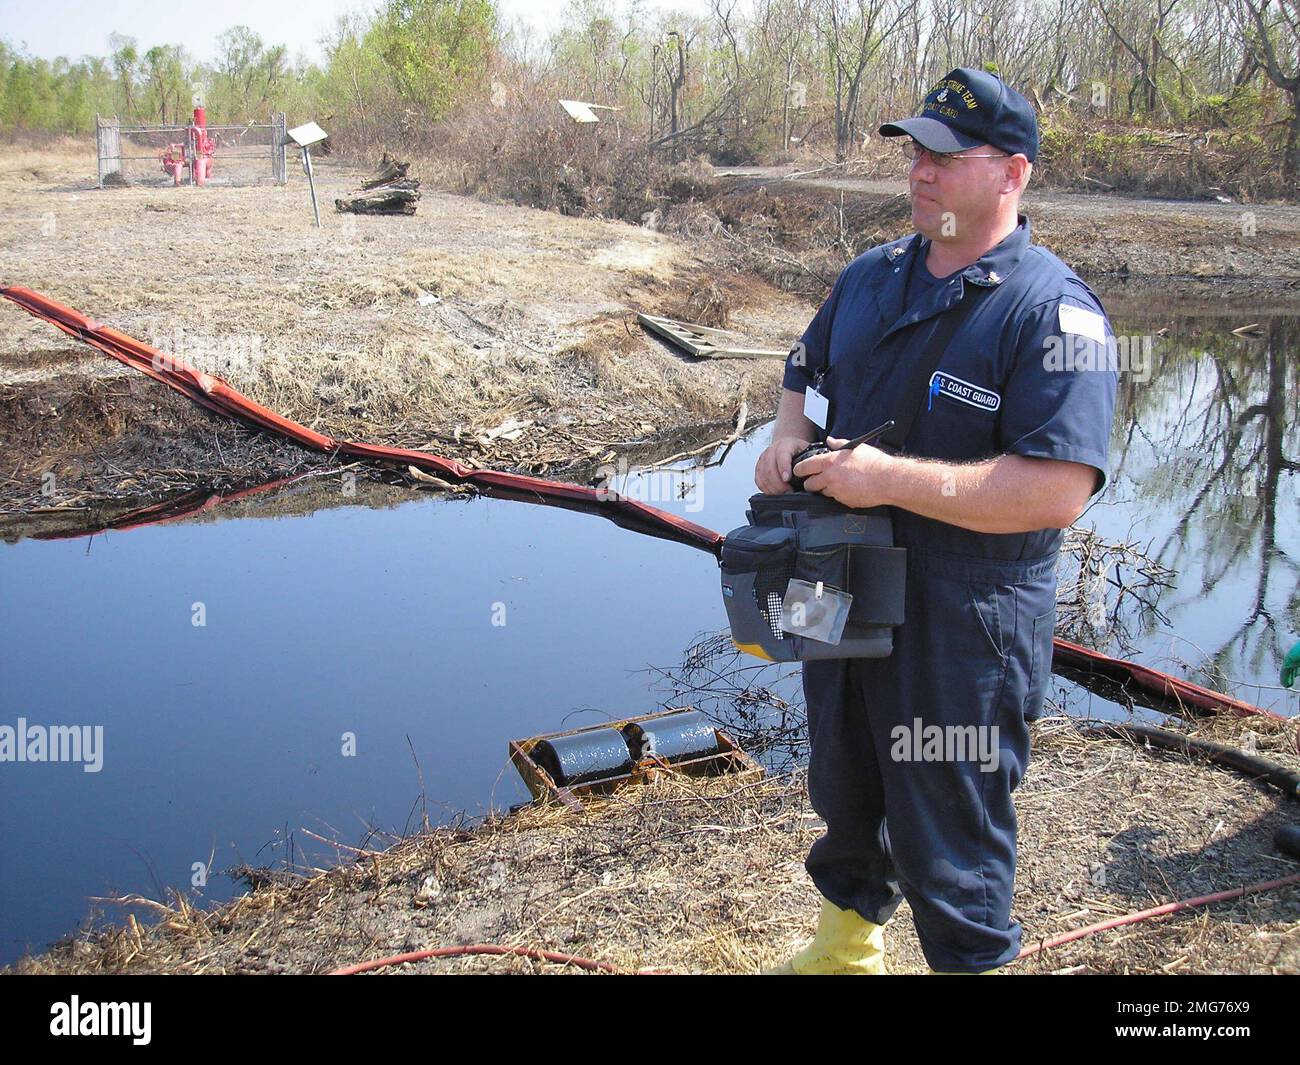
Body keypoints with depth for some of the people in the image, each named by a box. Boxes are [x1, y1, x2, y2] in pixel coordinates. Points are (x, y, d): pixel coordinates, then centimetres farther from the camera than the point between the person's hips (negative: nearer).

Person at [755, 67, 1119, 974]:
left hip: (964, 628, -7)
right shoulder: (872, 276, 6)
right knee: (844, 796, 26)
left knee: (949, 838, 6)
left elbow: (1057, 491, -28)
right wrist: (789, 436, -2)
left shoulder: (1053, 311, -18)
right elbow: (807, 372, 22)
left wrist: (890, 480, -28)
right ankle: (848, 945, 51)